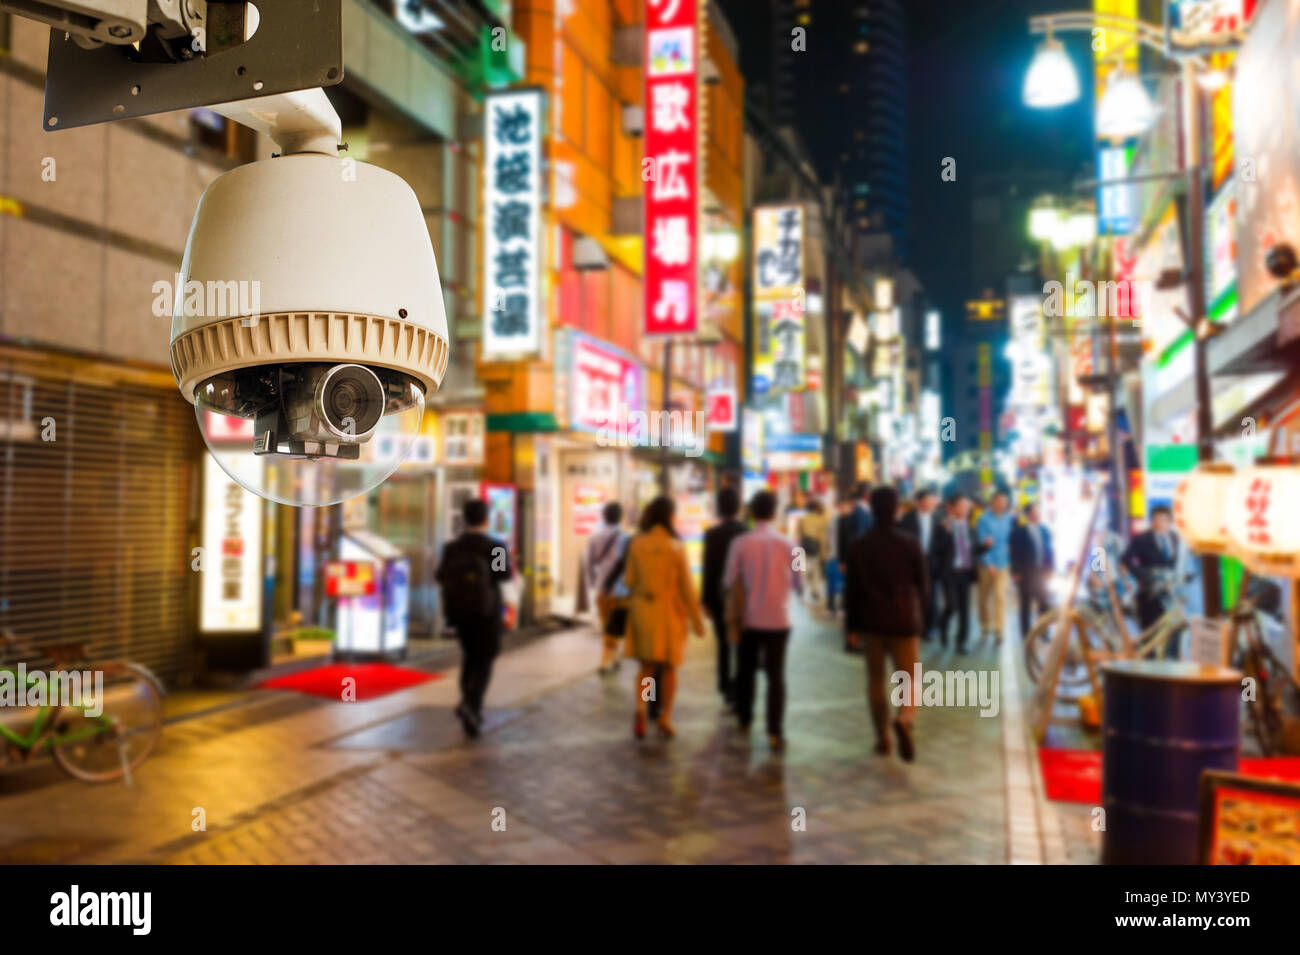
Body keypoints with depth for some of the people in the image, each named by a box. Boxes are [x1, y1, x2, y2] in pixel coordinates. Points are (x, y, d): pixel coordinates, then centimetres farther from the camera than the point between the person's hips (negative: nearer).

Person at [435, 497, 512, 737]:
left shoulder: (452, 548, -2)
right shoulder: (496, 547, -10)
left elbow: (440, 576, -11)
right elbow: (505, 573, -24)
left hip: (459, 610, 4)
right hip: (486, 612, -3)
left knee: (470, 657, 23)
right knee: (483, 664, 5)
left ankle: (472, 711, 24)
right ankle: (469, 705, -19)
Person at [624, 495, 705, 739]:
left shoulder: (636, 545, -6)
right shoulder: (676, 547, -12)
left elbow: (629, 580, -1)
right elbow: (687, 587, -8)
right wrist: (697, 621, 0)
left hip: (642, 610, 2)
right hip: (669, 611, -2)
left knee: (646, 666, 13)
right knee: (668, 667, 15)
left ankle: (641, 710, -7)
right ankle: (664, 717, 19)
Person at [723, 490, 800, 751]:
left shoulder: (740, 543, -9)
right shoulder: (787, 544, -7)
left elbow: (729, 581, -3)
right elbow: (796, 583, 2)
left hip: (749, 617, 1)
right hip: (778, 618, -1)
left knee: (746, 669, 18)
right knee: (776, 675, 3)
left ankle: (744, 719, 33)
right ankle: (775, 732, -3)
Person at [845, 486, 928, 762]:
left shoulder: (860, 545, -3)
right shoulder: (911, 543, -6)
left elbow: (852, 588, 0)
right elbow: (923, 584, 1)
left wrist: (853, 624, 8)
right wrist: (919, 616, 16)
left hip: (871, 621, 2)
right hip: (904, 622, -2)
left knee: (876, 679, 14)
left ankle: (883, 739, 18)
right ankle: (904, 721, -24)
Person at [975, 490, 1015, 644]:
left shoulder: (1008, 517, 3)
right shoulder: (984, 519, -9)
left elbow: (1010, 540, 13)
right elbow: (982, 543, -12)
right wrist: (988, 564, -16)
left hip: (1003, 564, 2)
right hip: (987, 564, -2)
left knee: (1000, 596, -8)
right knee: (984, 597, 9)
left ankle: (998, 629, -7)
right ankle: (985, 627, 25)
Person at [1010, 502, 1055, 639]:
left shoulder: (1044, 530, 8)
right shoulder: (1018, 532, -6)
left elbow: (1049, 551, 11)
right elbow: (1015, 554, -6)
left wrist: (1049, 569, 4)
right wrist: (1016, 572, -9)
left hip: (1041, 573, 4)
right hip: (1025, 575, -4)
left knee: (1044, 604, 5)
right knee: (1026, 606, 4)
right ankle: (1026, 635, 11)